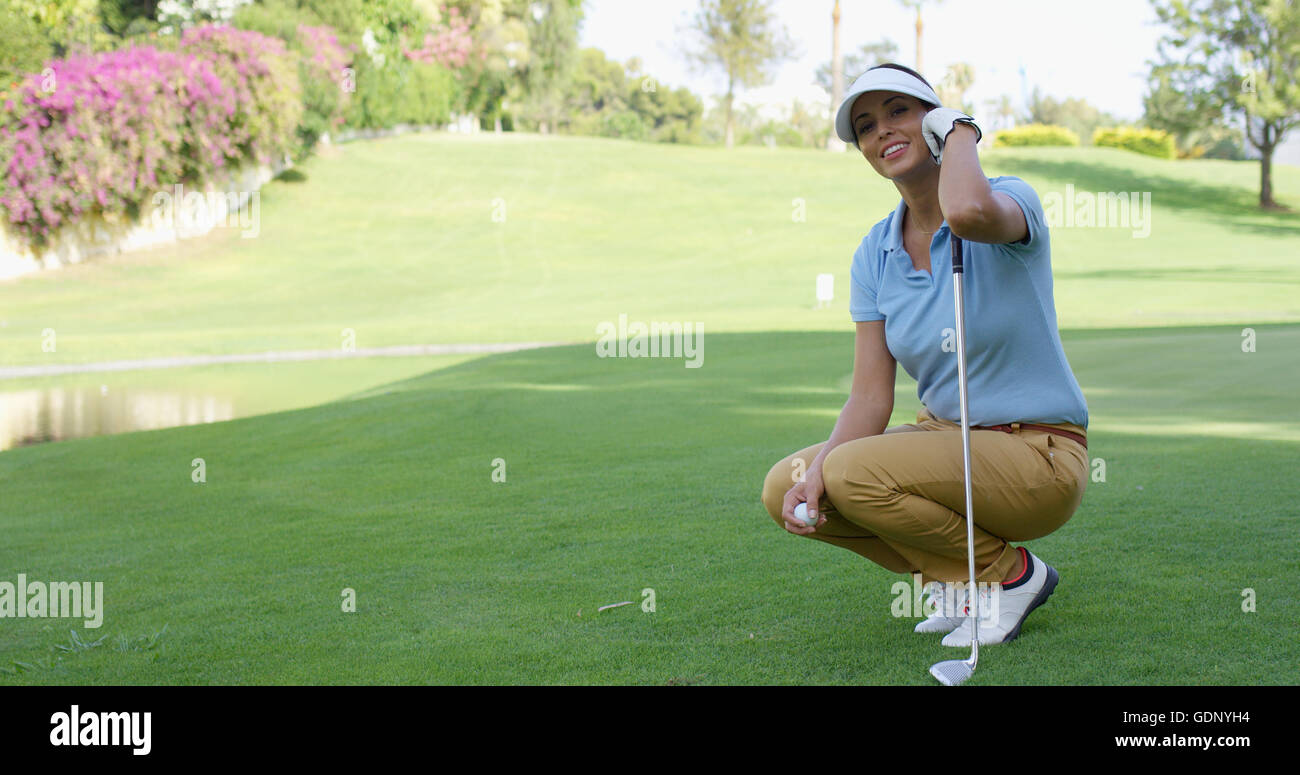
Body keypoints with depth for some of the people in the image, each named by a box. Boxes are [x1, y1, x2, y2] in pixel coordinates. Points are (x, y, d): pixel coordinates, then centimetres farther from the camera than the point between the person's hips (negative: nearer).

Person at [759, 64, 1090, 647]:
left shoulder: (1011, 199, -14)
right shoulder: (874, 254, 3)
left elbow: (969, 213, -43)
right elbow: (871, 398, -2)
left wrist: (960, 131, -20)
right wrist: (816, 469, -22)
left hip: (1037, 454, -7)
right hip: (943, 436, 7)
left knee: (854, 473, -27)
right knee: (785, 488, -9)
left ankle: (1010, 574, -4)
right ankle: (954, 574, 7)